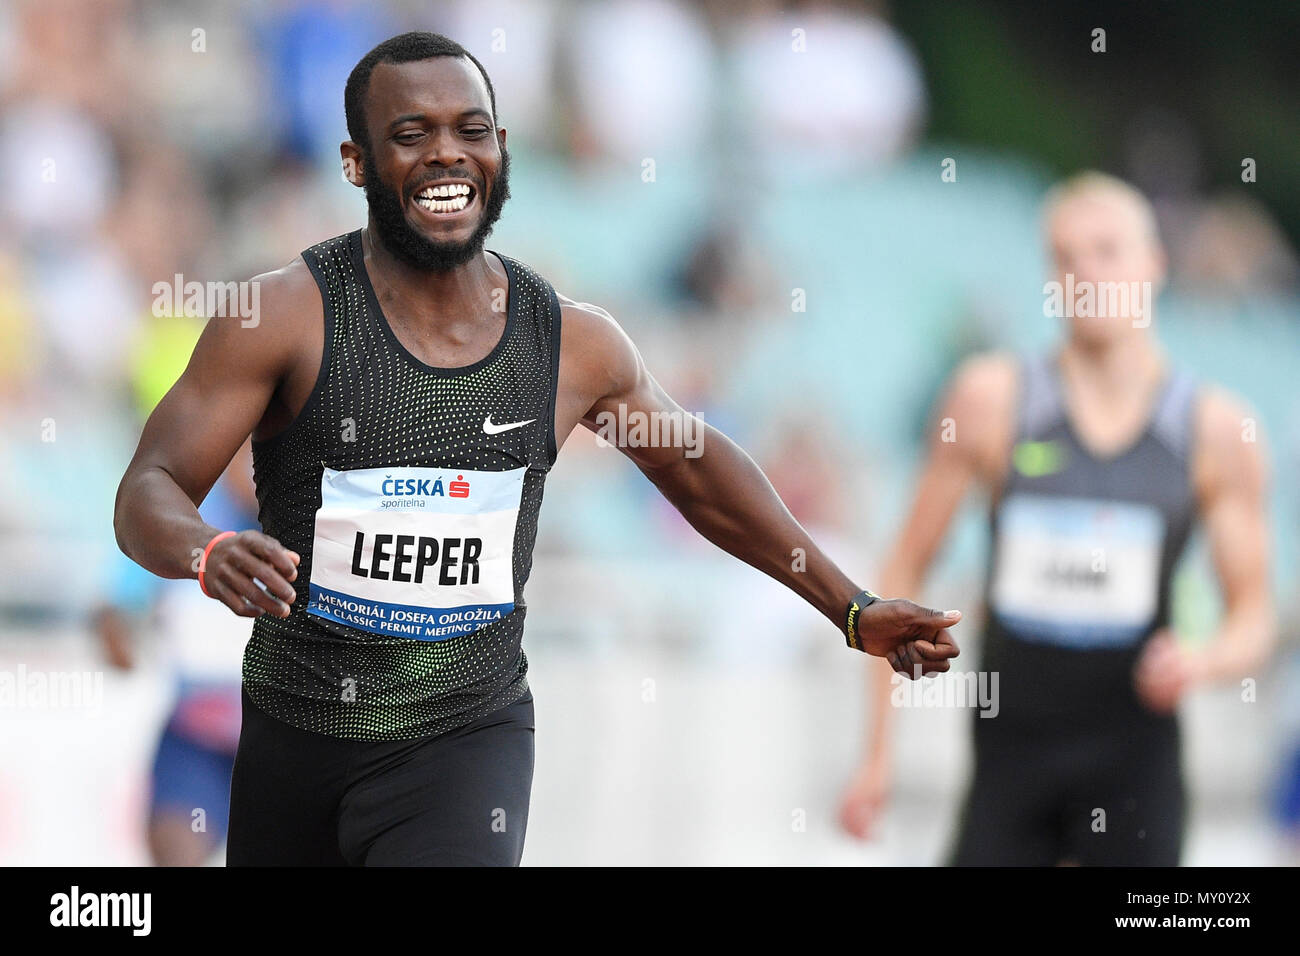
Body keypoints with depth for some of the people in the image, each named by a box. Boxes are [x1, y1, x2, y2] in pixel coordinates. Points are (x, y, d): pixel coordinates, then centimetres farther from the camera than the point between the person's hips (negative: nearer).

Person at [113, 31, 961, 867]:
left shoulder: (573, 343, 0)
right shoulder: (286, 318, -10)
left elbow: (694, 466, 18)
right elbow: (149, 492, -13)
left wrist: (852, 610, 20)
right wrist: (209, 553, -37)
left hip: (468, 740, 0)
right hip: (293, 740, 0)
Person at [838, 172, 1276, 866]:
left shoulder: (1217, 430, 1)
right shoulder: (992, 398, 0)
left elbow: (1253, 618, 6)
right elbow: (904, 570, 5)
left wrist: (1202, 663, -18)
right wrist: (878, 749, 1)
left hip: (1133, 760, 0)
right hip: (1012, 750, 0)